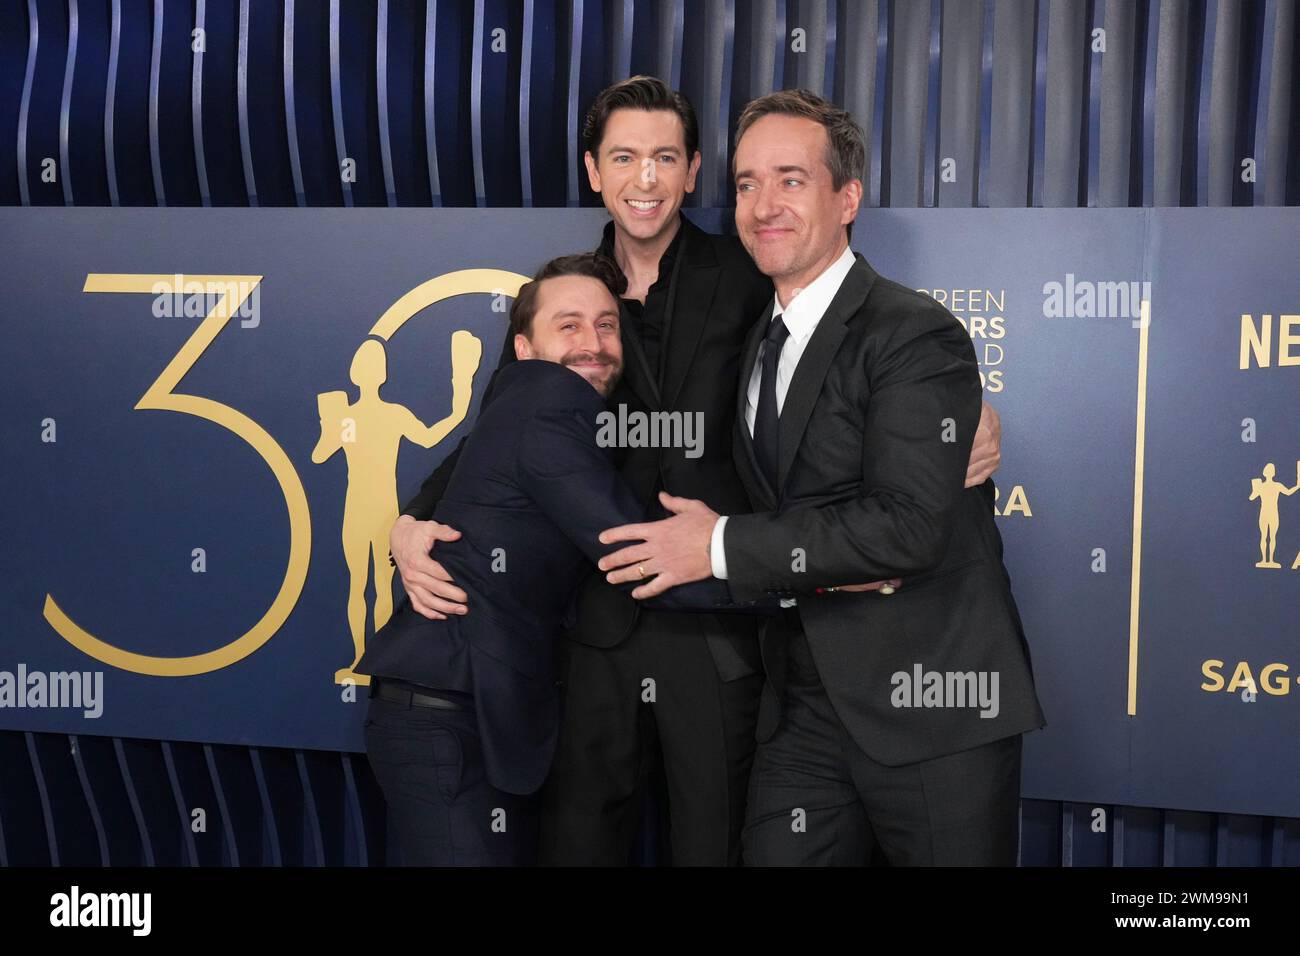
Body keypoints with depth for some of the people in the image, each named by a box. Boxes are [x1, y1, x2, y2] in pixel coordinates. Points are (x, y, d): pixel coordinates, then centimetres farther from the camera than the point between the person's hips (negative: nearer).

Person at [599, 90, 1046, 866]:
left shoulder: (917, 335, -12)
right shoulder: (756, 346, 12)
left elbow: (908, 524, -24)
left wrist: (723, 547, -17)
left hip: (933, 710, -6)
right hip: (806, 709, 6)